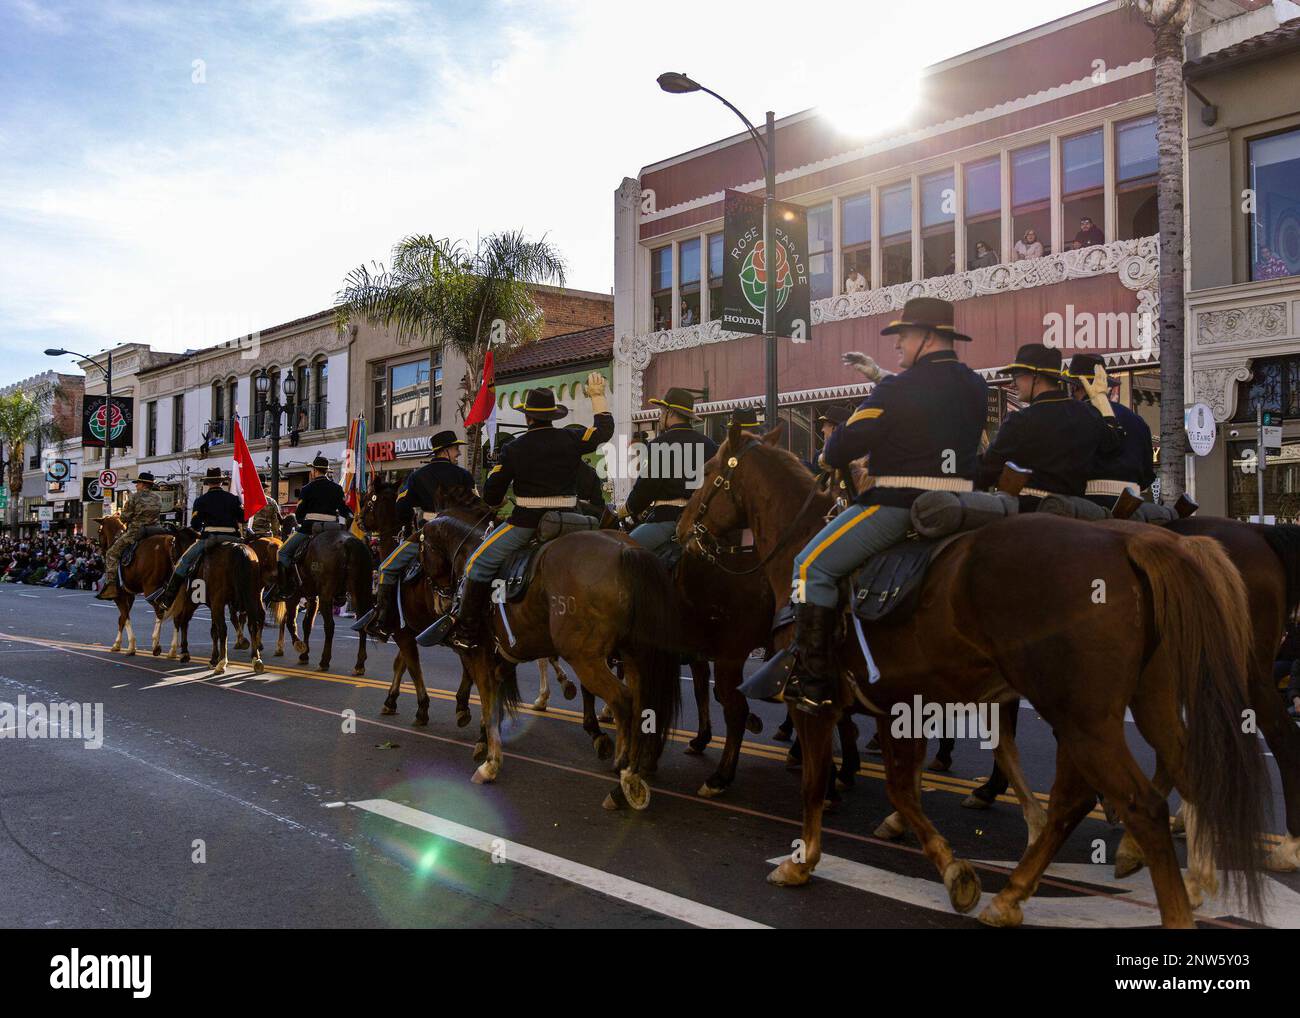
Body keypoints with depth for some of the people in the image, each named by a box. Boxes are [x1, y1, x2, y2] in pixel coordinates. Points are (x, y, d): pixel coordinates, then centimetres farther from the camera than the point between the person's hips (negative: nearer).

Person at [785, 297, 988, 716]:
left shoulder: (899, 388, -11)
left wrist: (830, 456, 14)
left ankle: (813, 682, -8)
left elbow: (846, 445, -10)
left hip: (899, 505, -8)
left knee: (813, 565, -3)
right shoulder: (976, 387, 11)